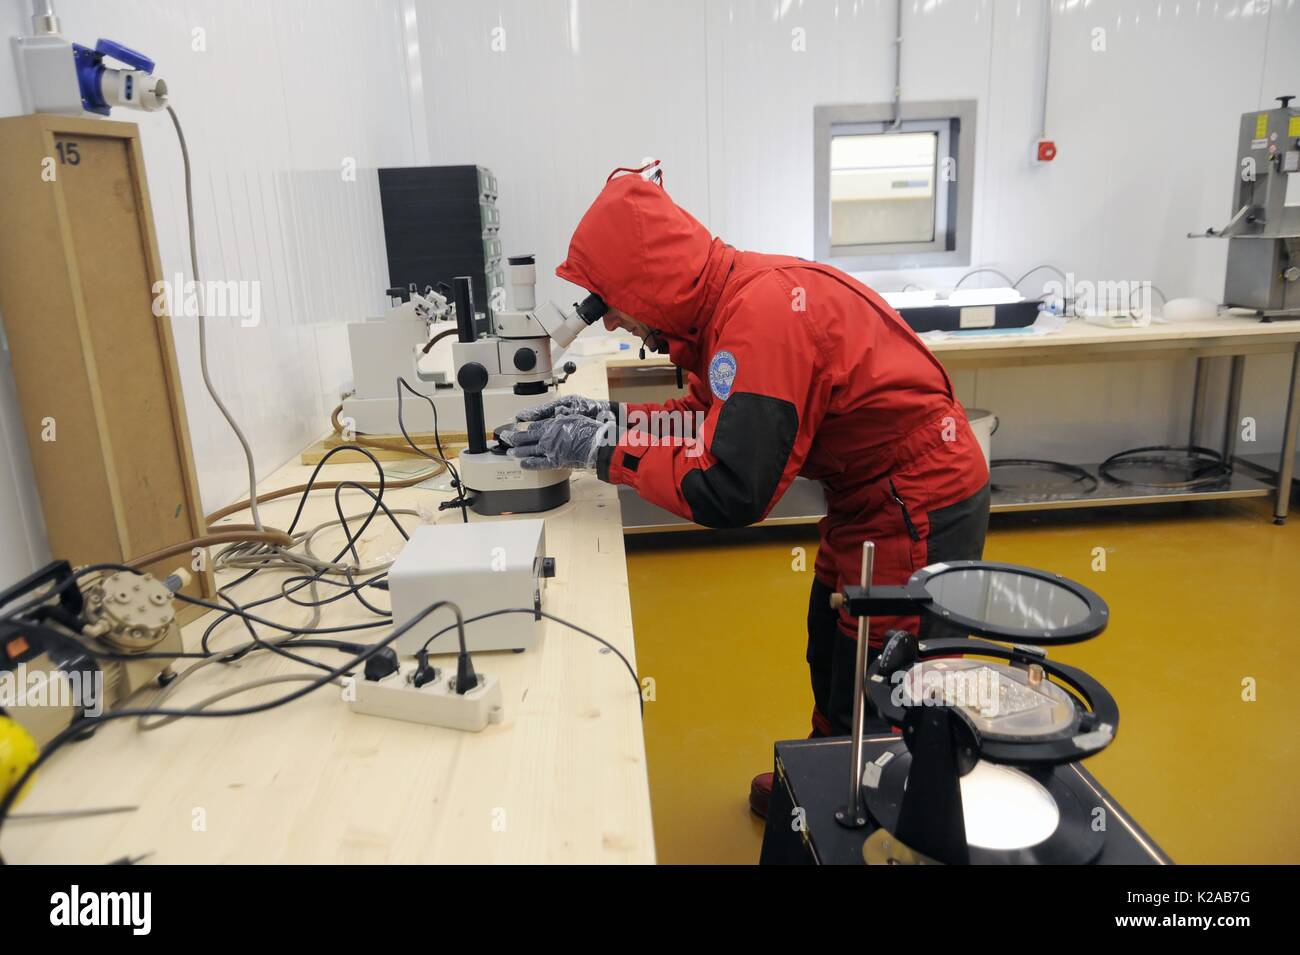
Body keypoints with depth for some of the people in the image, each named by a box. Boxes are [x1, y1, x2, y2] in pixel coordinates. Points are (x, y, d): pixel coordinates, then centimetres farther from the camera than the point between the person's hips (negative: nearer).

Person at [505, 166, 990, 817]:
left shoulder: (761, 315, -30)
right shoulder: (731, 296, -2)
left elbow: (730, 493, -31)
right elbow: (714, 415, 9)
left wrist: (604, 450, -22)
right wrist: (610, 418, -4)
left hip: (921, 509, -9)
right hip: (869, 495, 10)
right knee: (829, 664, 23)